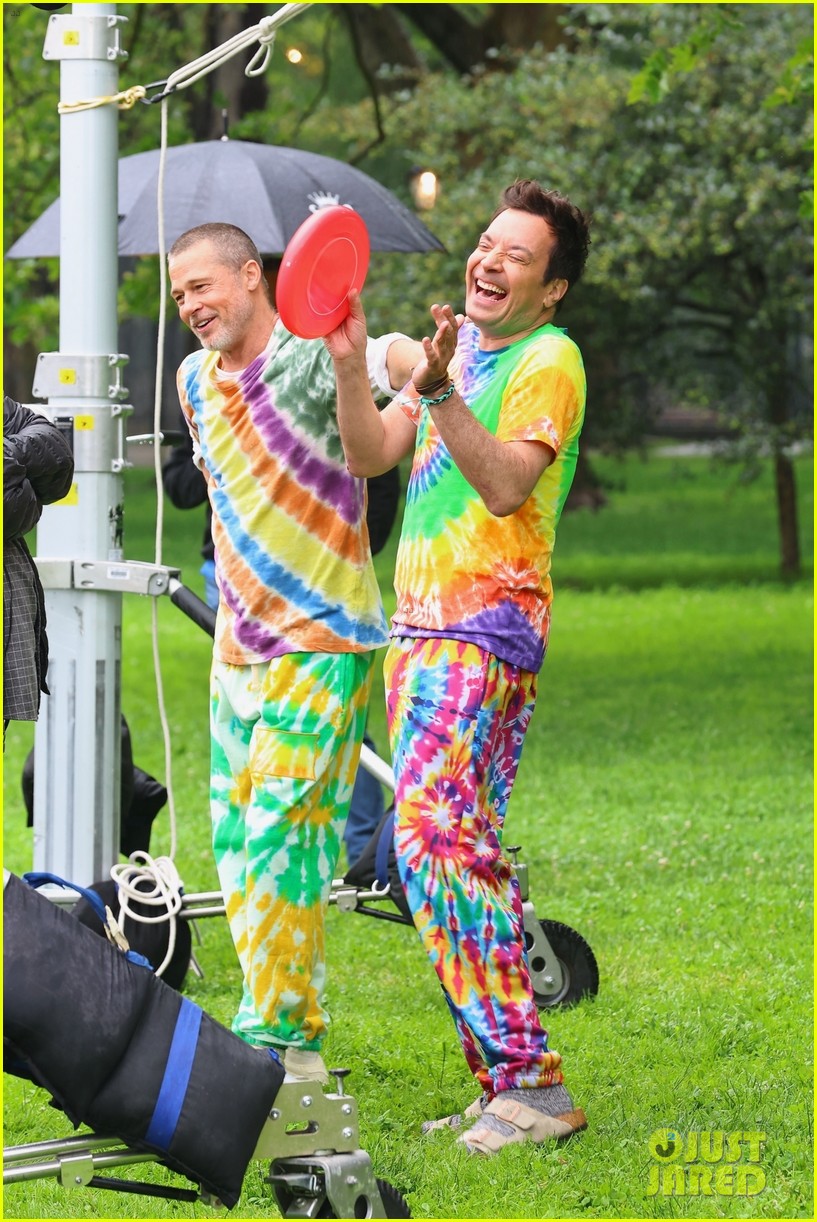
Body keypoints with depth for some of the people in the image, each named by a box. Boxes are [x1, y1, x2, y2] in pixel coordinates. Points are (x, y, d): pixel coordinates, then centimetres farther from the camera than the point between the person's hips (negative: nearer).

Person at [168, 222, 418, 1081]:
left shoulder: (307, 358, -14)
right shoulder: (195, 379, 10)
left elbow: (380, 360, -34)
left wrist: (432, 366, -56)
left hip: (320, 644, -8)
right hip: (238, 645, 8)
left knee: (281, 834, -12)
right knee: (236, 841, 10)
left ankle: (278, 1038, -7)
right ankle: (288, 1025, 19)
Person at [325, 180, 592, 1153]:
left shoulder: (548, 359, -7)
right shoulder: (457, 345, 19)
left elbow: (506, 485, -20)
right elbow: (370, 455, 15)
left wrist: (440, 390, -30)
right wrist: (351, 364, 0)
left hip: (486, 628, -9)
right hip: (421, 627, 9)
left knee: (436, 838, -19)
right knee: (459, 852, 8)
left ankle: (529, 1081, -19)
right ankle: (507, 1087, 11)